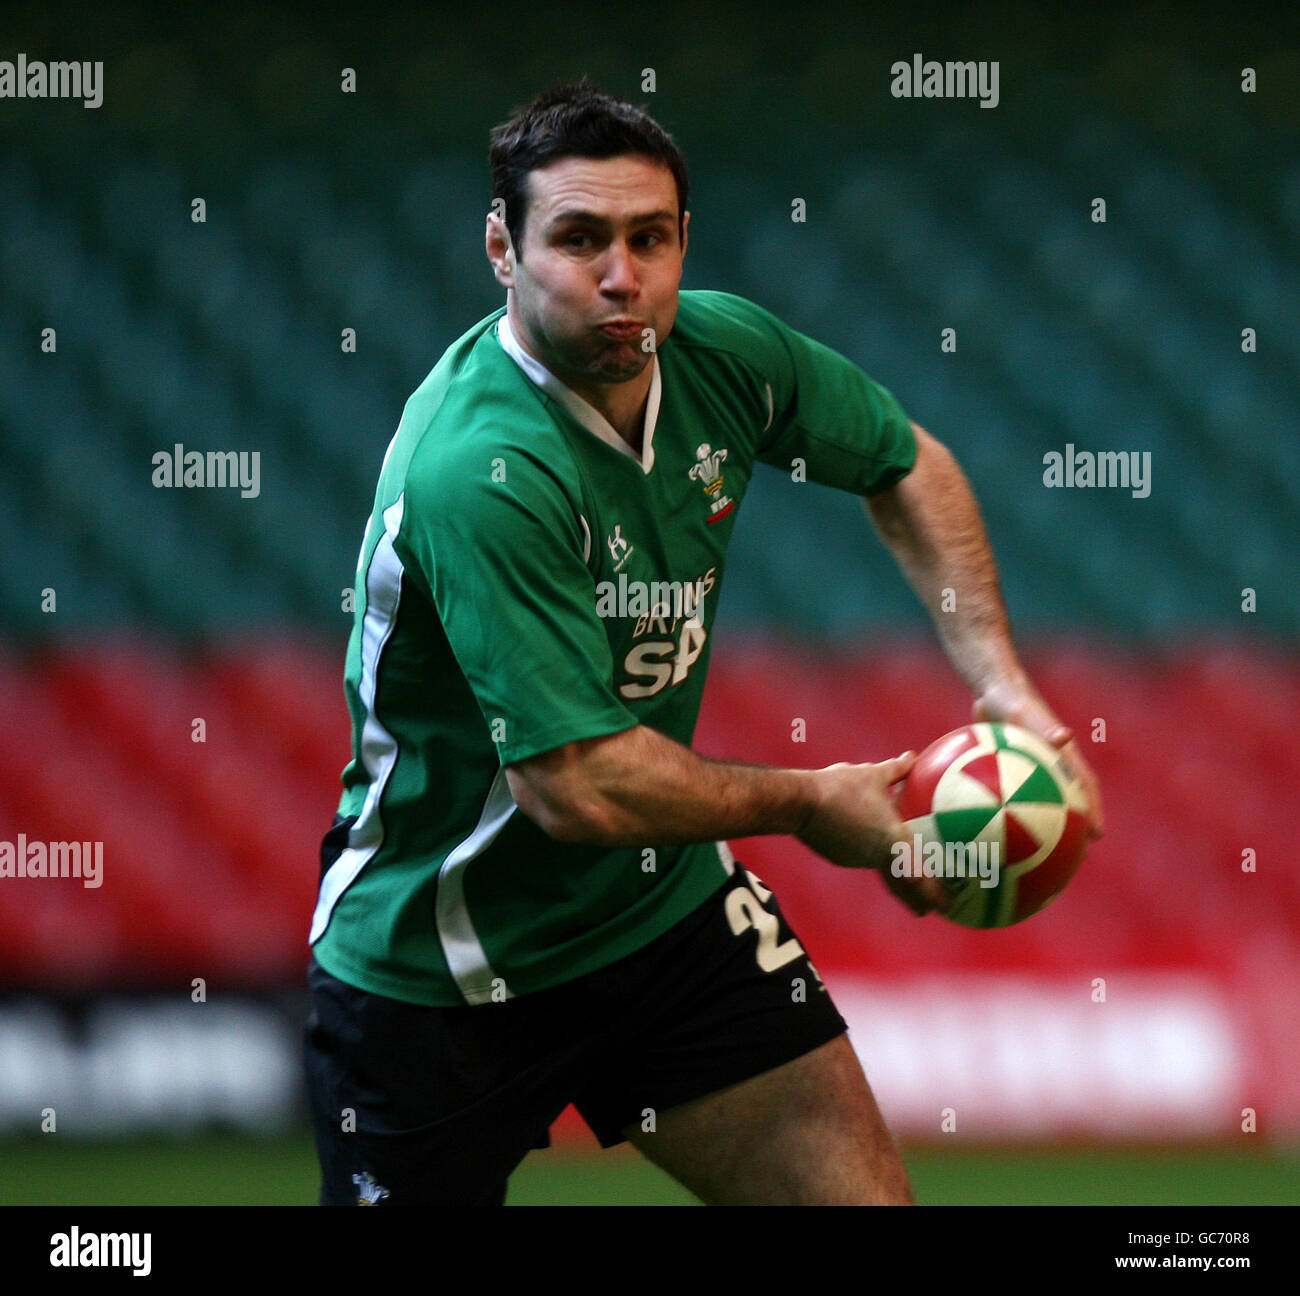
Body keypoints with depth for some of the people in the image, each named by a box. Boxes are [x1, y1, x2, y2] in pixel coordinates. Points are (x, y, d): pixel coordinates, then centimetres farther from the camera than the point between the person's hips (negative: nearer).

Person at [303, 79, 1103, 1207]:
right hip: (432, 965, -6)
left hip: (662, 902, 6)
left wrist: (1002, 682, 0)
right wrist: (806, 805, -17)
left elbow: (907, 466, 13)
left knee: (858, 1187, -4)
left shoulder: (723, 352, -8)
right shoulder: (482, 471, -31)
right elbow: (580, 788, -33)